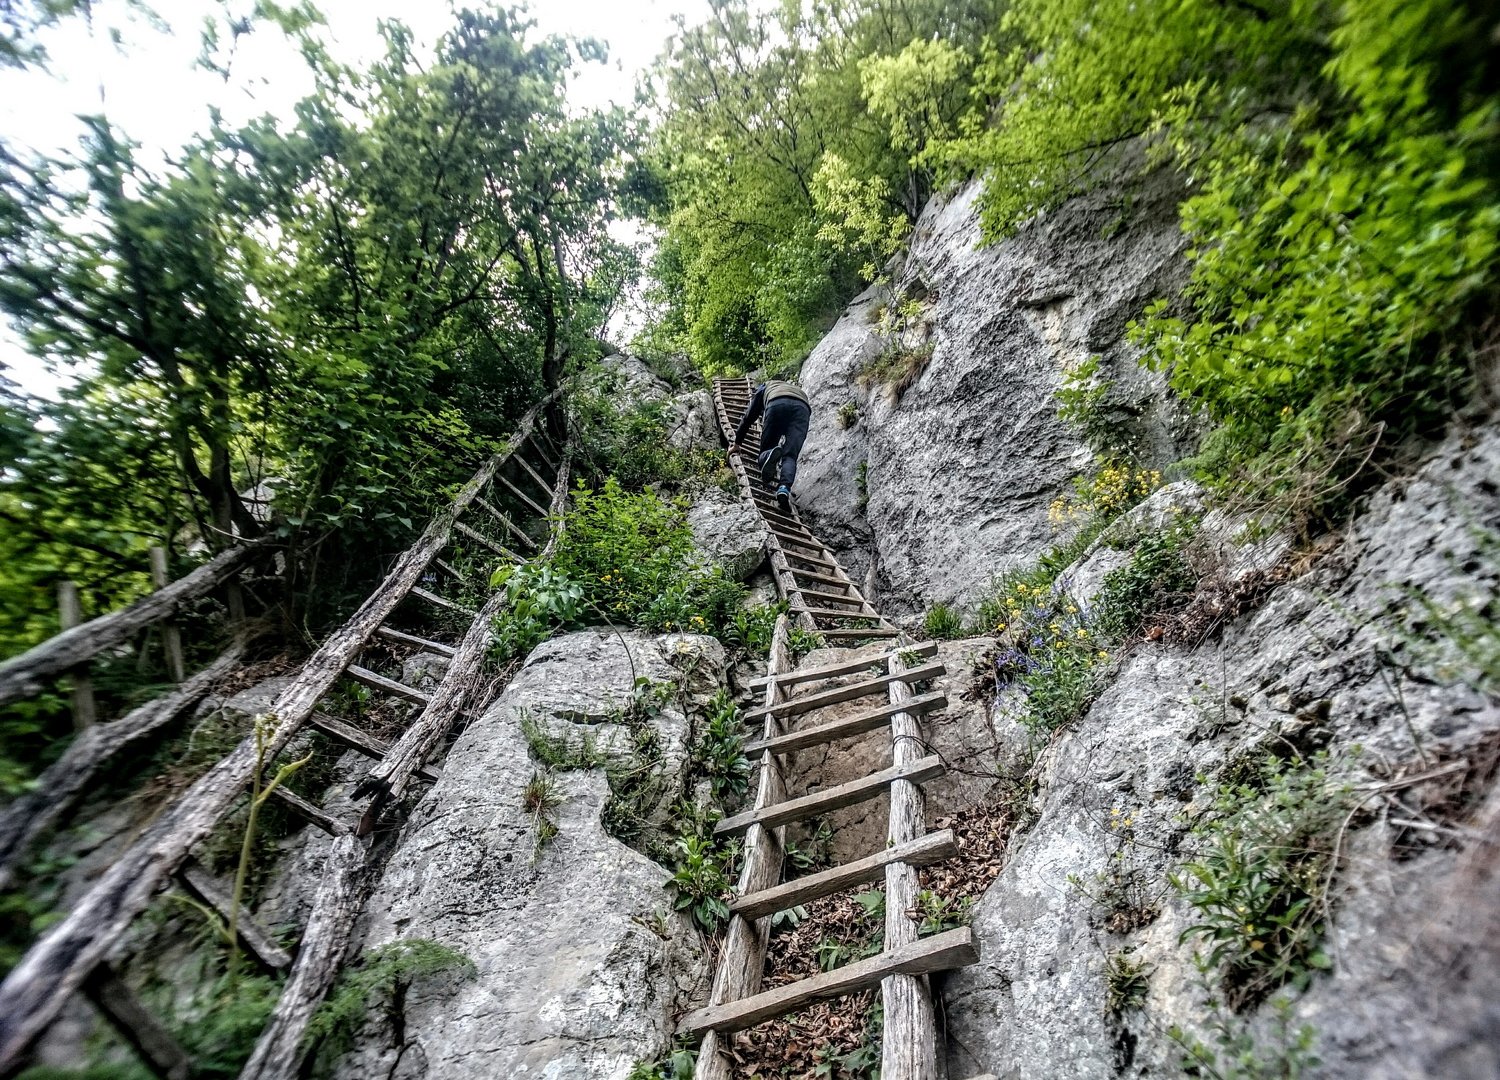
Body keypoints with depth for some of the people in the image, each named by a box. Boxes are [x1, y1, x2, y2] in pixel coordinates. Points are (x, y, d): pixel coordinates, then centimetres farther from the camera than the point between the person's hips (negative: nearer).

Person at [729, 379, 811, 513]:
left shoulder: (764, 387, 40)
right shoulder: (798, 389, 48)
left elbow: (748, 418, 36)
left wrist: (737, 444, 45)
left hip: (777, 404, -2)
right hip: (803, 408, 2)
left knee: (766, 450, 6)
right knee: (790, 457, -3)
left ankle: (766, 457, -31)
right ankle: (784, 488, -32)